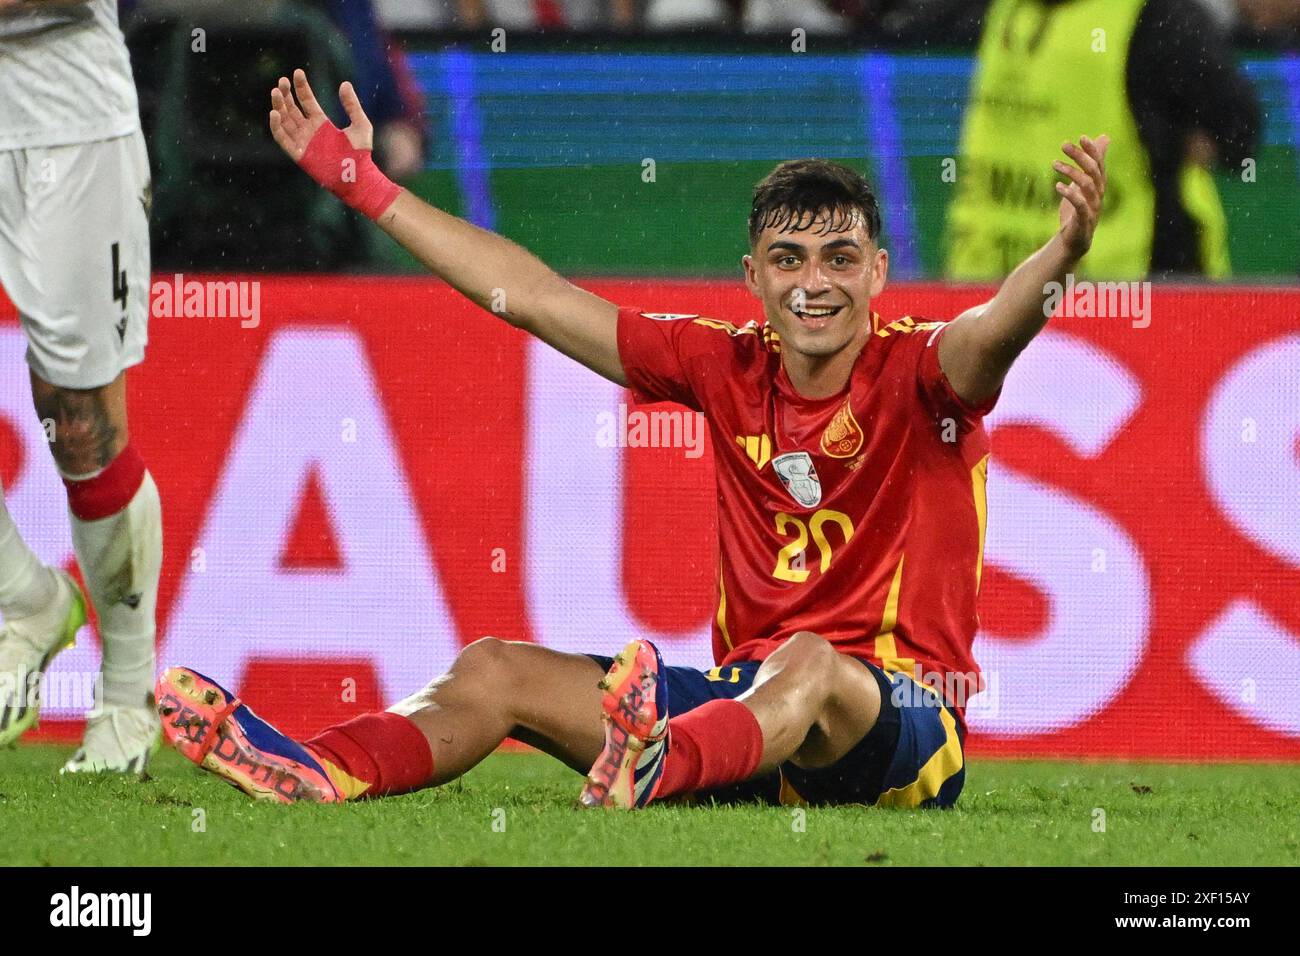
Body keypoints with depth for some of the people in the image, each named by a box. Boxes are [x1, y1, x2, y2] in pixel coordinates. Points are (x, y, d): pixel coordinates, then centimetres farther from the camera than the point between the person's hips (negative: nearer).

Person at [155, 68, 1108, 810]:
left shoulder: (919, 372, -7)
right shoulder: (726, 365, 8)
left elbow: (991, 334, -32)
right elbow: (531, 298, 12)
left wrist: (1062, 254, -55)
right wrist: (364, 185, 13)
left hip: (905, 718, -7)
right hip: (745, 697, 7)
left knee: (808, 665, -40)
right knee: (497, 670, -4)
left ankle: (658, 766, -72)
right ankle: (311, 771, -30)